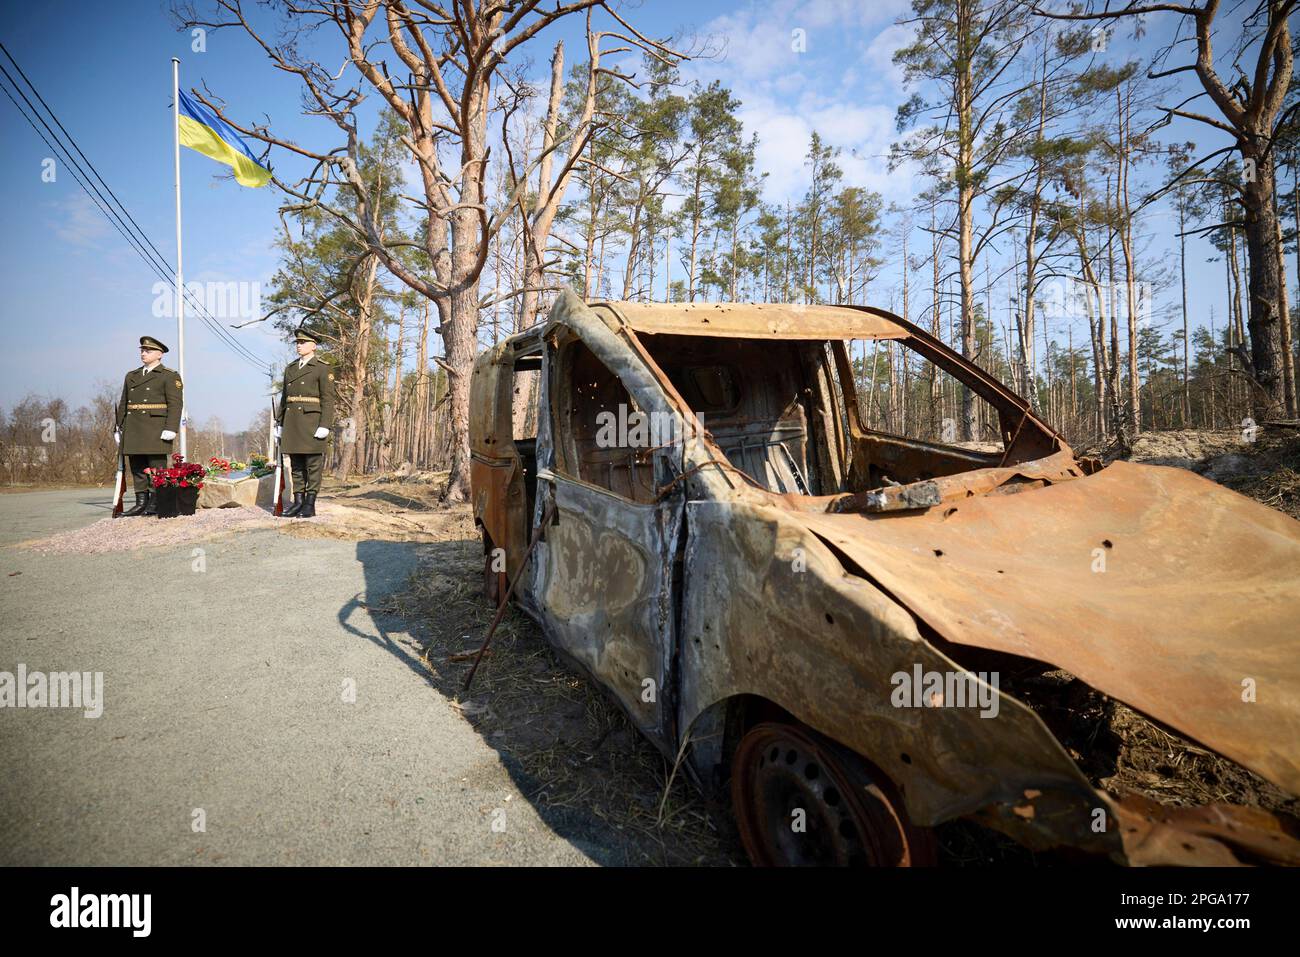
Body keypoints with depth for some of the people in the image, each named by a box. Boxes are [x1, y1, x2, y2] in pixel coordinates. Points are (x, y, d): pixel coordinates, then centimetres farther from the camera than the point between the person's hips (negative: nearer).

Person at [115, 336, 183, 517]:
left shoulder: (170, 376, 0)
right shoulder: (131, 376, 21)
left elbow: (175, 404, -8)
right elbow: (123, 404, 21)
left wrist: (170, 428, -17)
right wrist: (119, 428, 14)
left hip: (156, 429, -7)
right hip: (132, 430, 7)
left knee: (157, 466, -6)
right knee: (137, 467, 6)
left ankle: (156, 505, -4)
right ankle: (141, 503, 9)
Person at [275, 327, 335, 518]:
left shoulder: (323, 368, -2)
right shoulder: (290, 369, 18)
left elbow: (328, 400, -8)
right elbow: (284, 398, 20)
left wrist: (324, 426, -16)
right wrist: (279, 424, 14)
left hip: (312, 421, -6)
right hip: (292, 422, 6)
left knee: (313, 464, -4)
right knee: (296, 464, 7)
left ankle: (310, 505, 0)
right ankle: (298, 502, 12)